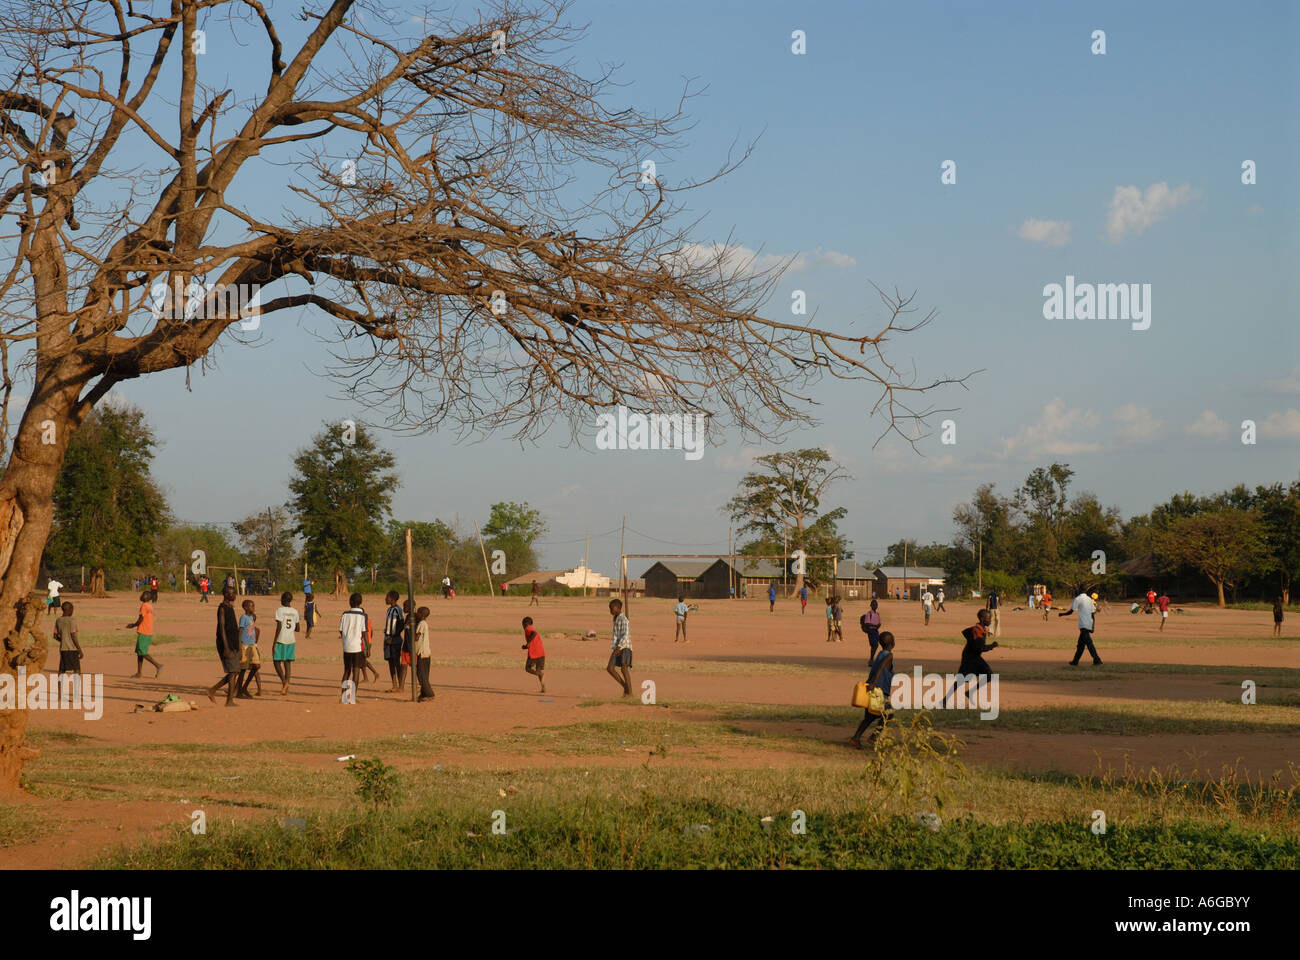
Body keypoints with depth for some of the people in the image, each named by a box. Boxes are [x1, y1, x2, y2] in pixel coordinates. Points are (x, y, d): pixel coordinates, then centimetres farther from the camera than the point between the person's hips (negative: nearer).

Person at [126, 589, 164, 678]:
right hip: (149, 633, 9)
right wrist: (134, 624, 20)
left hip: (143, 633, -9)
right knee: (139, 652, 13)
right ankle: (139, 673, 13)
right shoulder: (150, 606, 15)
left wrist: (133, 625, 2)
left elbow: (141, 619, -15)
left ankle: (158, 665, -14)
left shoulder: (144, 606, -13)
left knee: (142, 653, -8)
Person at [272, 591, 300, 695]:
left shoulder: (280, 610, -8)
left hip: (281, 640, -5)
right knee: (288, 663, 8)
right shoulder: (295, 612, 9)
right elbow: (297, 629, 13)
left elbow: (279, 627, -14)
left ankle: (284, 681, -17)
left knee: (277, 661, 3)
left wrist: (274, 643, -11)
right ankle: (286, 687, 5)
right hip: (291, 640, 5)